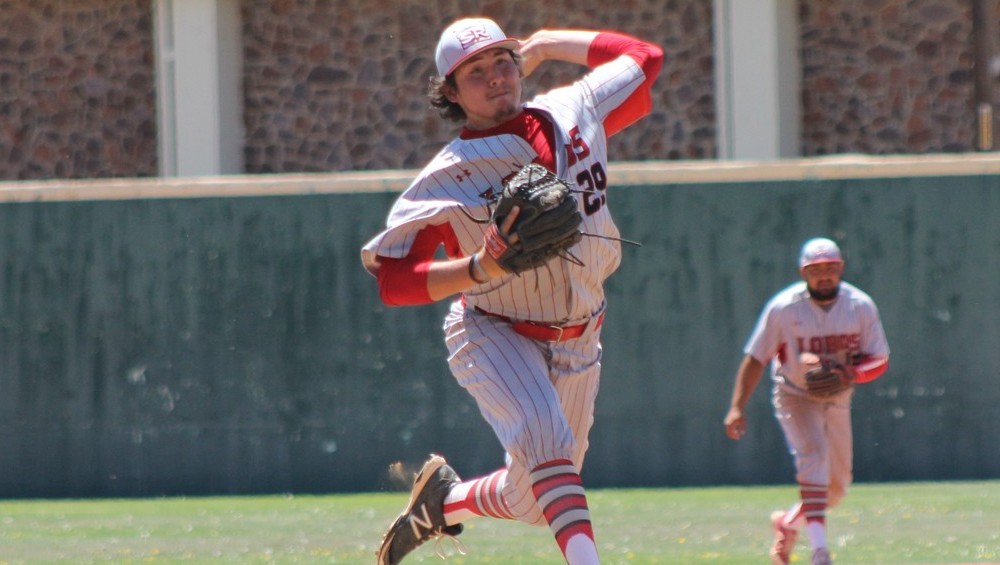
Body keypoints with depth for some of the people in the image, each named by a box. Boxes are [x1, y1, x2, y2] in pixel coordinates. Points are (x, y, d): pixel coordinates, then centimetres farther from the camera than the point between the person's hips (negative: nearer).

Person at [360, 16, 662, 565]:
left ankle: (447, 500, 39)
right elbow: (391, 280, -20)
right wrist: (480, 268, -34)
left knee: (534, 499, 9)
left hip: (576, 343, 5)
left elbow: (644, 57, 13)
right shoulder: (448, 177, -16)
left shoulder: (574, 113, -3)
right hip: (493, 336, -5)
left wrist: (545, 45, 7)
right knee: (545, 437, -32)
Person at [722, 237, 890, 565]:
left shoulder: (860, 307, -9)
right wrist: (737, 408, -17)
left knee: (837, 487, 9)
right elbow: (756, 358, -10)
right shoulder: (783, 307, -15)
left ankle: (788, 524, 38)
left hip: (837, 400, 4)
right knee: (813, 453, -28)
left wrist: (848, 372, -28)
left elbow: (879, 361, -7)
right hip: (795, 396, -4)